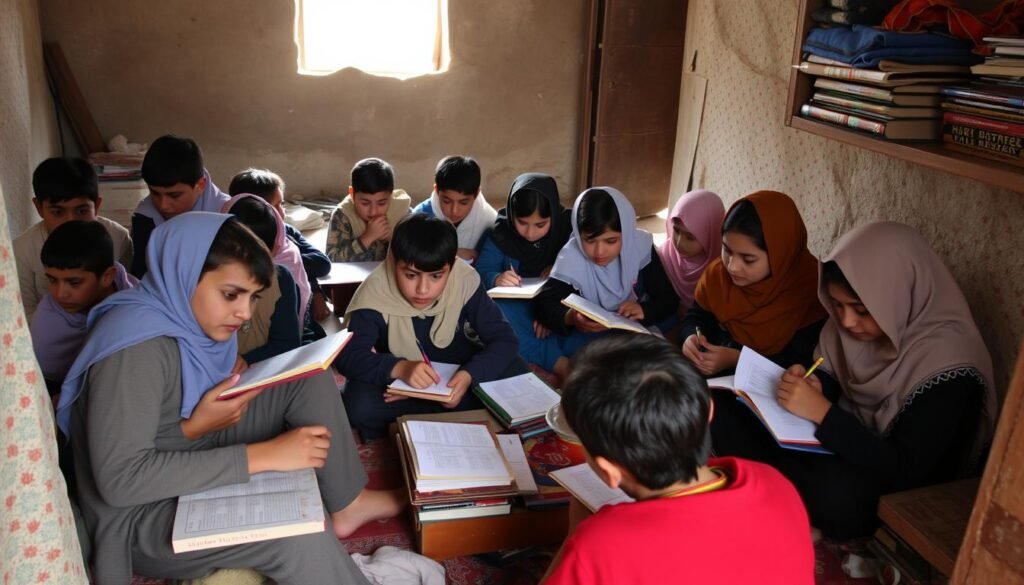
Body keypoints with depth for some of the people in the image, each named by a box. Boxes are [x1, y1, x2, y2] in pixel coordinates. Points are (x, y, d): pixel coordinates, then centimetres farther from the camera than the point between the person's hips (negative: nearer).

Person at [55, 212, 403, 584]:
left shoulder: (193, 318, -3)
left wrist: (198, 424, -20)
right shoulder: (137, 346, -28)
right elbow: (120, 479, -33)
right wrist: (263, 455, -33)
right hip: (143, 516, -9)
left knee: (311, 378, -3)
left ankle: (347, 504, 3)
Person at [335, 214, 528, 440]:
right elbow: (347, 355, -27)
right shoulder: (376, 291, -24)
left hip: (456, 377, 2)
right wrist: (399, 368, -45)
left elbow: (505, 340, -18)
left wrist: (470, 374, -37)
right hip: (399, 382, -2)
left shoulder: (465, 282, -21)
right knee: (358, 405, -31)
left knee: (515, 375, -22)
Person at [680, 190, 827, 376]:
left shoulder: (811, 291, -17)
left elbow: (802, 365, -17)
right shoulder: (718, 273, -4)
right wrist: (692, 337, -13)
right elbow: (696, 317, 9)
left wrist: (736, 360, -23)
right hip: (712, 376, 4)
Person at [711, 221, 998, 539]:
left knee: (837, 493, -39)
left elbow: (908, 471, -27)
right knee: (722, 408, -10)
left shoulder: (948, 365, -26)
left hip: (903, 489, -6)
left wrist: (822, 413, -32)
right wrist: (814, 386, -15)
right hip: (841, 447, 6)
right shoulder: (851, 319, -9)